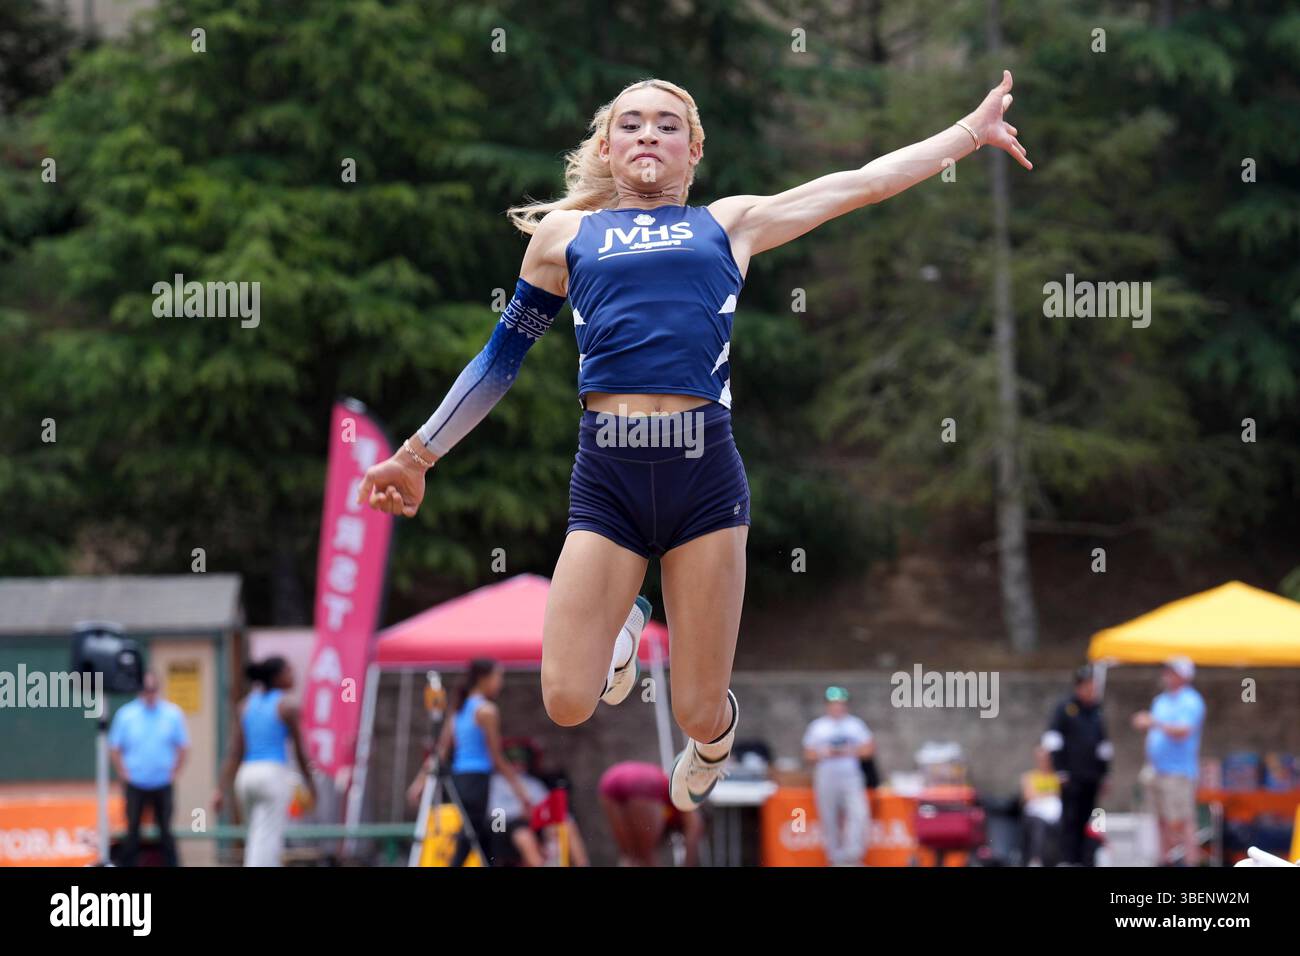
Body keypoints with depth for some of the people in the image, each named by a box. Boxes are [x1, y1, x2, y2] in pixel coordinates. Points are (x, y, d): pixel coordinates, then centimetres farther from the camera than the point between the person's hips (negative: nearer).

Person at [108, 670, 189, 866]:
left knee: (166, 831, 3)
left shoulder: (173, 714, -1)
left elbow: (183, 747, 4)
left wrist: (174, 774, 0)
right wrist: (124, 775, -2)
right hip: (136, 785, 0)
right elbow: (114, 749, 3)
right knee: (133, 831, 2)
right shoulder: (126, 715, -1)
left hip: (163, 784, 0)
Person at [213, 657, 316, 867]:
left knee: (257, 839, 19)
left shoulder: (245, 705, 9)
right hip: (275, 775, -6)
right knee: (265, 844, -9)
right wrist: (310, 782, 14)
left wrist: (221, 790, -1)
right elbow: (300, 750, -1)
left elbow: (233, 751, 3)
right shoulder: (287, 707, -5)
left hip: (246, 777, 6)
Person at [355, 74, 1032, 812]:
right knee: (566, 703, -10)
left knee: (700, 716, 1)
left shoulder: (731, 223, 15)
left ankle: (716, 732, 40)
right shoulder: (565, 233, 16)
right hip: (605, 479, 0)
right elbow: (502, 356, 22)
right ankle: (614, 639, 26)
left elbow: (867, 183, 18)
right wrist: (417, 456, 23)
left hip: (705, 474, 0)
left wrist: (973, 131, 17)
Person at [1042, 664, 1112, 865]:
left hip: (1092, 778, 5)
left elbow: (1104, 744, 23)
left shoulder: (1096, 711, 16)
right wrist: (1061, 771, -9)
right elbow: (1054, 741, -3)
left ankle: (1084, 860, 8)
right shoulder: (1064, 709, -1)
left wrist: (1104, 772, 18)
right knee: (1070, 820, -7)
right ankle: (1068, 859, -8)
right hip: (1072, 777, -5)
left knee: (1085, 821, 5)